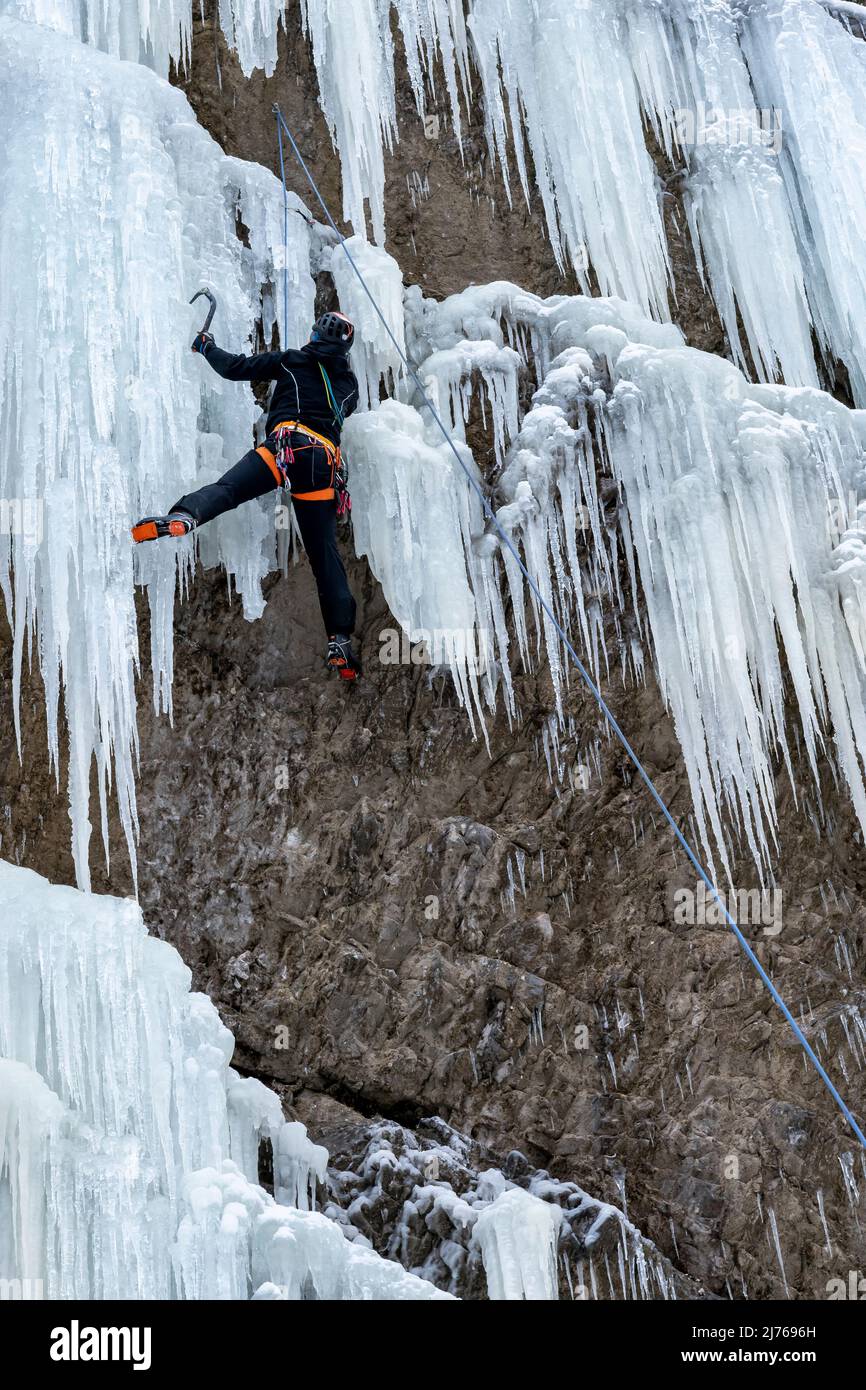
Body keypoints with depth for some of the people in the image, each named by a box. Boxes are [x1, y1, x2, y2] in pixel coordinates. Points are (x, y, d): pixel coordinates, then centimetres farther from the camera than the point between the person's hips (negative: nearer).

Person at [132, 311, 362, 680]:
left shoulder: (292, 360, 16)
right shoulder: (349, 380, 26)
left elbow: (235, 368, 14)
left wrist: (206, 347, 31)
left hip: (288, 443, -3)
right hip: (326, 460, 3)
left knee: (226, 489, -22)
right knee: (325, 554, 5)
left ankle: (184, 515, -57)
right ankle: (340, 640, -1)